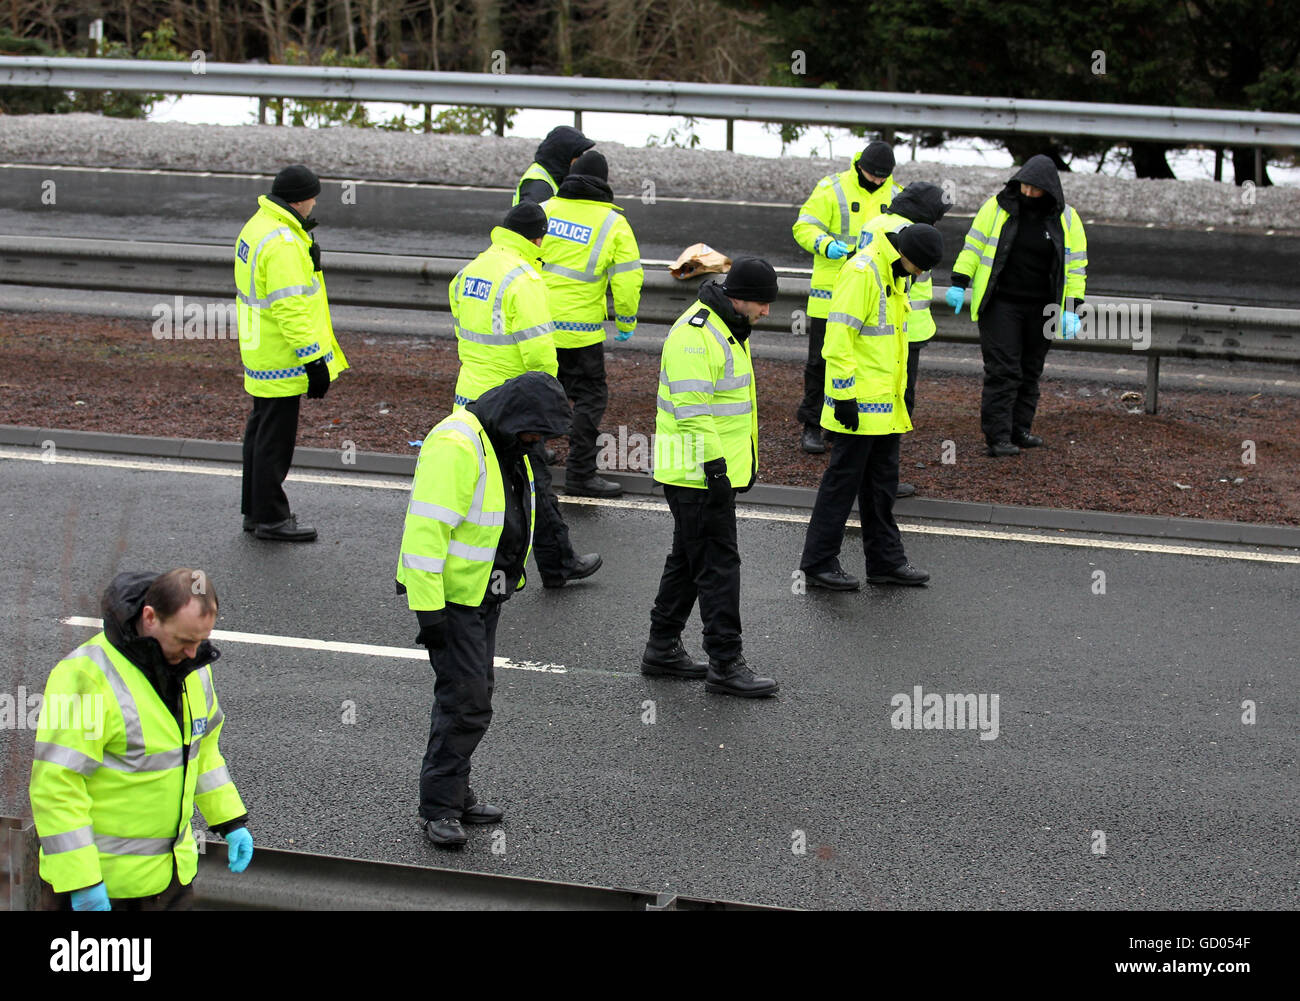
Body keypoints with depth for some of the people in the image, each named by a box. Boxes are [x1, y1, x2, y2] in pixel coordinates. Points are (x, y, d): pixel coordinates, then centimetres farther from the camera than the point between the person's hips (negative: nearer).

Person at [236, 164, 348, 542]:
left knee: (261, 431, 19)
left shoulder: (257, 227, 9)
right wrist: (314, 360, -24)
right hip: (281, 358, -11)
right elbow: (291, 308, -27)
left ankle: (255, 510, 30)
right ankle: (270, 518, 9)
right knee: (275, 437, 0)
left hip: (259, 352, 11)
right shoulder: (283, 244, -25)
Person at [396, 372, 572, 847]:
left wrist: (509, 580, 24)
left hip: (484, 591, 10)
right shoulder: (456, 446, -24)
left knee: (471, 694, 16)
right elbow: (426, 528, -27)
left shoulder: (505, 443, 7)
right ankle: (438, 808, 0)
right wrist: (428, 608, -27)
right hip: (448, 593, -10)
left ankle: (455, 793, 28)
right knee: (466, 701, -9)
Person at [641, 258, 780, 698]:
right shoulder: (695, 335, -20)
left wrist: (746, 460, 25)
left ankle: (662, 648, 26)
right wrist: (715, 467, -25)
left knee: (688, 558, 17)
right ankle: (725, 665, -2)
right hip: (698, 470, -11)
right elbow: (693, 410, -24)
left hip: (718, 468, 11)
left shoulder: (727, 328, 14)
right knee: (718, 565, -7)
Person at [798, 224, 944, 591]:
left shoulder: (894, 275, 13)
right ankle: (818, 562, 6)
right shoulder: (861, 272, -18)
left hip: (885, 404, 9)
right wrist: (844, 395, -22)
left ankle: (885, 560, 24)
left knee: (882, 481, 15)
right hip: (857, 405, -9)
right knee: (842, 481, -2)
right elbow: (838, 336, -21)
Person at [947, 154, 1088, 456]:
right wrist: (959, 284, -3)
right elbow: (973, 246, 3)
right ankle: (997, 437, -9)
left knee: (1030, 371, 10)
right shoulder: (997, 208, -3)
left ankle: (1020, 429, 20)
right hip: (1000, 305, -3)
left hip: (1041, 309, 3)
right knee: (1002, 370, -8)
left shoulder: (1066, 219, 2)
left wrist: (1072, 309, -2)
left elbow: (1076, 267, 5)